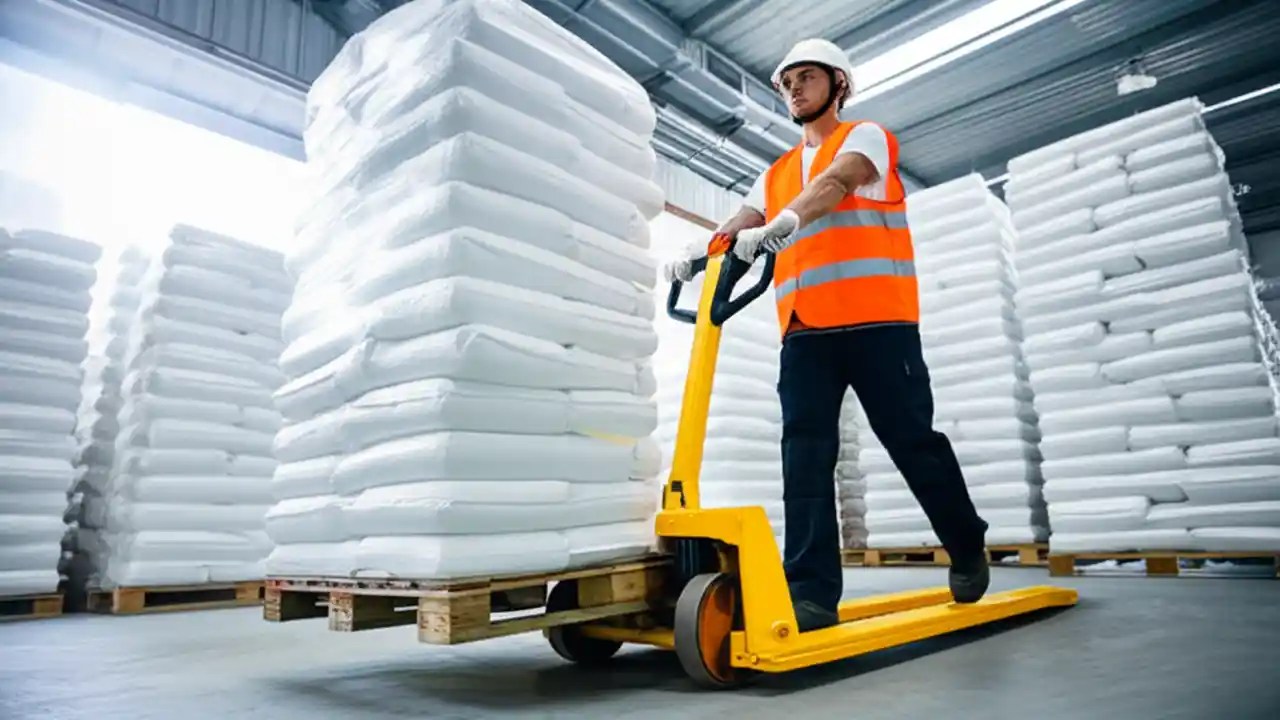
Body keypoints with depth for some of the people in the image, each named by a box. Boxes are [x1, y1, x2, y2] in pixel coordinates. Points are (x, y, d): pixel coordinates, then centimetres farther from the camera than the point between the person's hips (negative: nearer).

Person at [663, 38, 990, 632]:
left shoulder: (865, 136, 9)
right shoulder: (777, 174, 25)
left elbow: (835, 185, -14)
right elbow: (737, 229, 12)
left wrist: (783, 222, -33)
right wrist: (696, 256, -10)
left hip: (876, 320, -4)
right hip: (805, 330, 5)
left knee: (912, 440, 2)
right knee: (805, 455, -7)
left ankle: (967, 549, 27)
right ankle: (812, 593, -5)